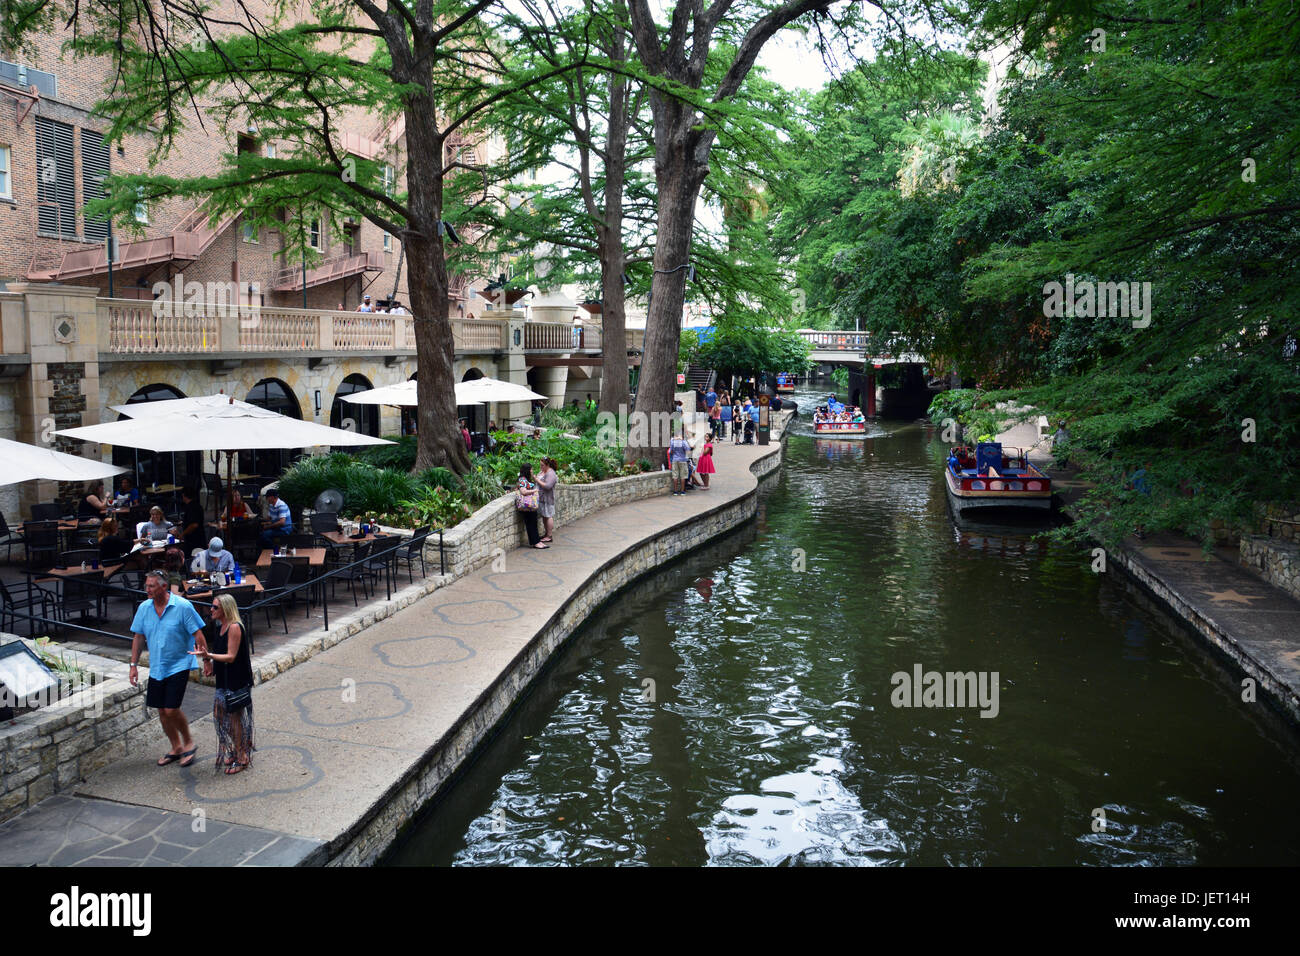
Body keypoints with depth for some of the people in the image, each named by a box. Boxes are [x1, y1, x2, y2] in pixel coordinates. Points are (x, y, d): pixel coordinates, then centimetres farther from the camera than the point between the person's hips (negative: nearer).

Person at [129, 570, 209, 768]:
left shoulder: (182, 606, -14)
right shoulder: (144, 608, 1)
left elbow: (198, 635, -10)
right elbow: (138, 637, 10)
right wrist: (133, 665, 8)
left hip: (179, 665, -6)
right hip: (156, 668, 6)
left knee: (171, 710, -11)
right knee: (161, 710, 11)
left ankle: (189, 743, 12)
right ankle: (176, 747, 29)